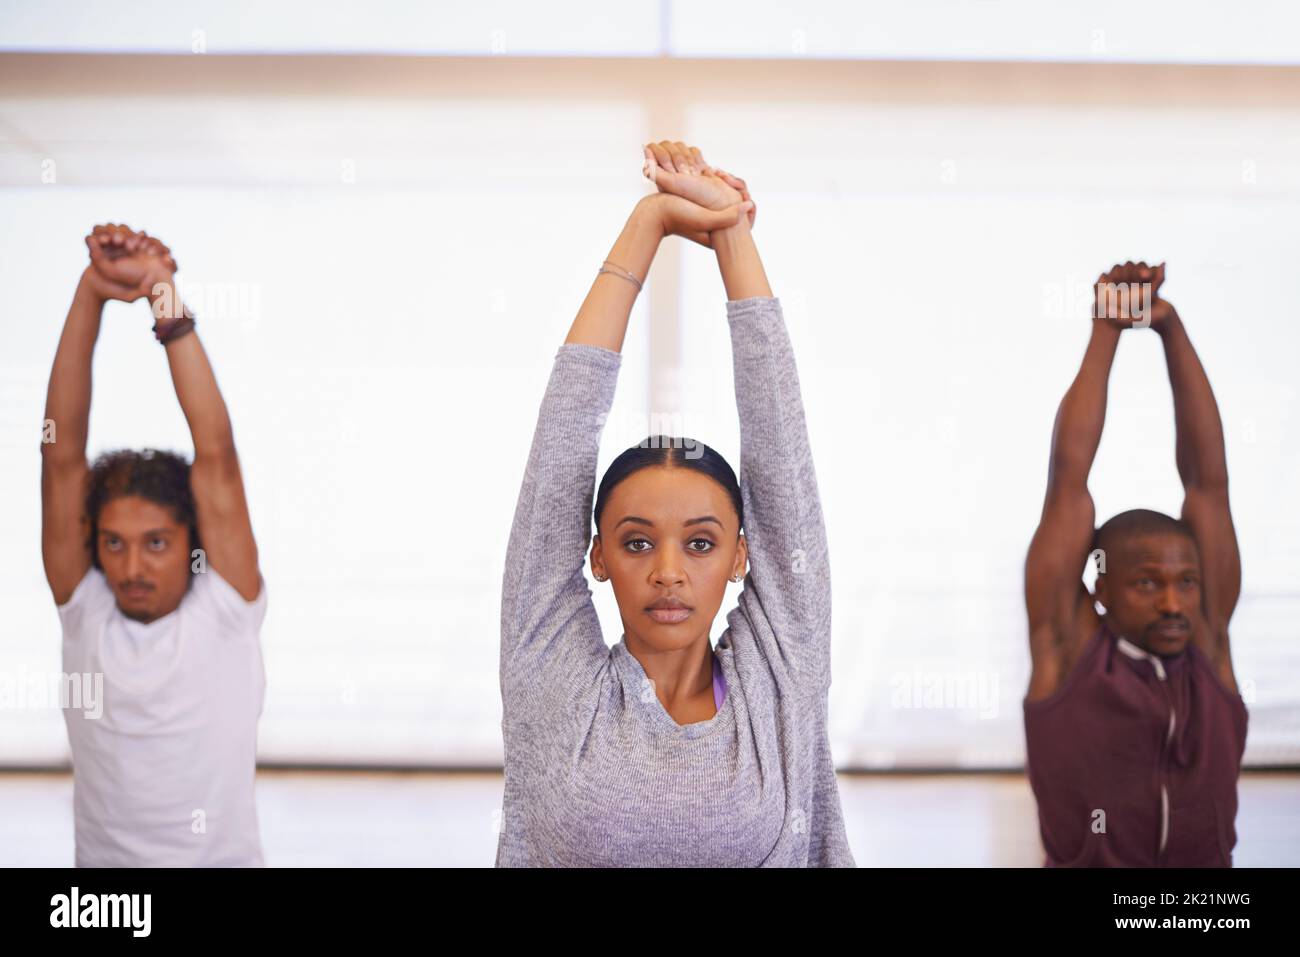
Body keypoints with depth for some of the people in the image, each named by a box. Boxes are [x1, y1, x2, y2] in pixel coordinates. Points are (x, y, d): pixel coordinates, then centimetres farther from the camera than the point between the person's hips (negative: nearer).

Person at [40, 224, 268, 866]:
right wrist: (91, 294, -10)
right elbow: (62, 454, -4)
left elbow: (216, 453, -9)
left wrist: (165, 297, -12)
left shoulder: (224, 610, -3)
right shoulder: (83, 610, 2)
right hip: (103, 857, 2)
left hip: (224, 857, -2)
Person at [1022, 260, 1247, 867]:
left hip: (1207, 857, 3)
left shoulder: (1205, 642, 5)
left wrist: (1172, 330, -1)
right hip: (1086, 859, -3)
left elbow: (1208, 482, 1)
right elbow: (1068, 480, -5)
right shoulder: (1066, 641, -2)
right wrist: (1106, 332, -2)